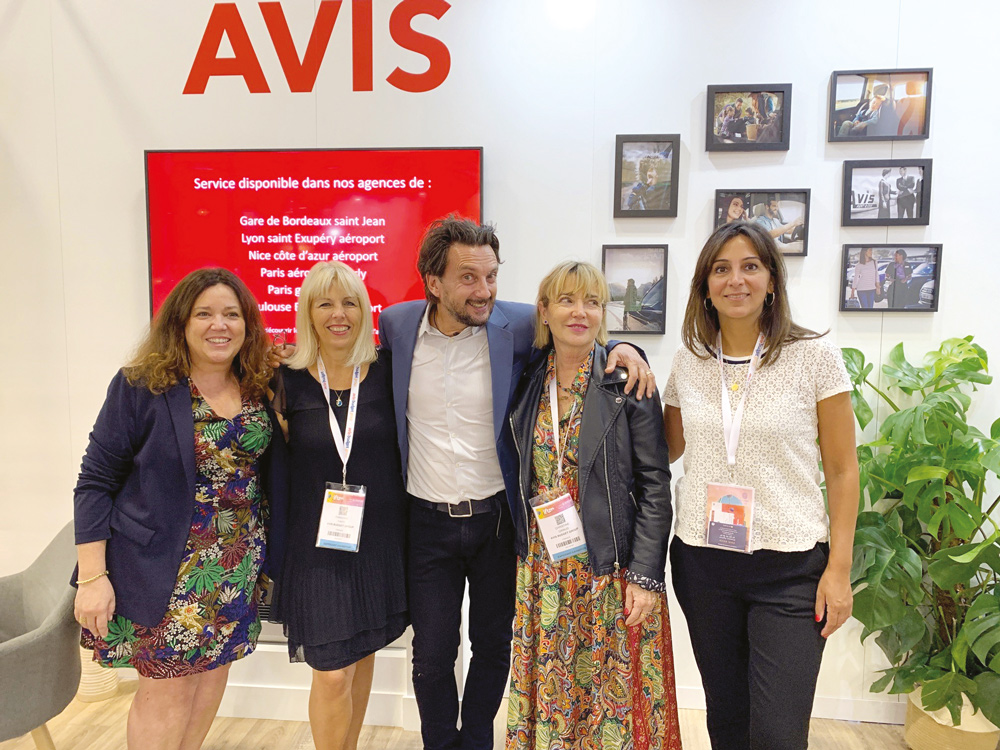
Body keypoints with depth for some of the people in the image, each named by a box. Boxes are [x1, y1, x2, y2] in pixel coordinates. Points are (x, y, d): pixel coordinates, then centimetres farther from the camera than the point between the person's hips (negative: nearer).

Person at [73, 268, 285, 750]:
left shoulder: (260, 389, 2)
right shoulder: (140, 387, -10)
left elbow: (270, 474, 11)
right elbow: (95, 483, -8)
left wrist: (270, 560, 6)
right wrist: (93, 576, -11)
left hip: (237, 566, 4)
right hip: (164, 566, -4)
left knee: (213, 669, 15)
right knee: (167, 686, 5)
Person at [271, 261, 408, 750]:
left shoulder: (387, 372, -3)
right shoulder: (290, 380, -5)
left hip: (380, 539, 2)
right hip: (318, 544, -1)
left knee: (363, 655, 18)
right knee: (332, 674, 0)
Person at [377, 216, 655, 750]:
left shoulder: (520, 325, -11)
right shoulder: (396, 324, -4)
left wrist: (621, 348, -15)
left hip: (496, 519, 0)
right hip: (428, 522, 1)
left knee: (493, 647, 17)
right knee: (432, 657, 12)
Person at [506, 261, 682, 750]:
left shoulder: (628, 382, -9)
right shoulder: (528, 380, 3)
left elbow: (655, 485, -9)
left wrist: (646, 576, -13)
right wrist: (524, 554, 7)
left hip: (611, 571, -3)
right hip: (542, 569, 3)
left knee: (612, 694, 8)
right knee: (548, 685, 14)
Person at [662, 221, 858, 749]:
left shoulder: (815, 356, -5)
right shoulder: (688, 360, 3)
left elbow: (842, 469, -2)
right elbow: (666, 450, 16)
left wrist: (839, 568, -6)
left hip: (790, 566, -3)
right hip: (702, 561, 3)